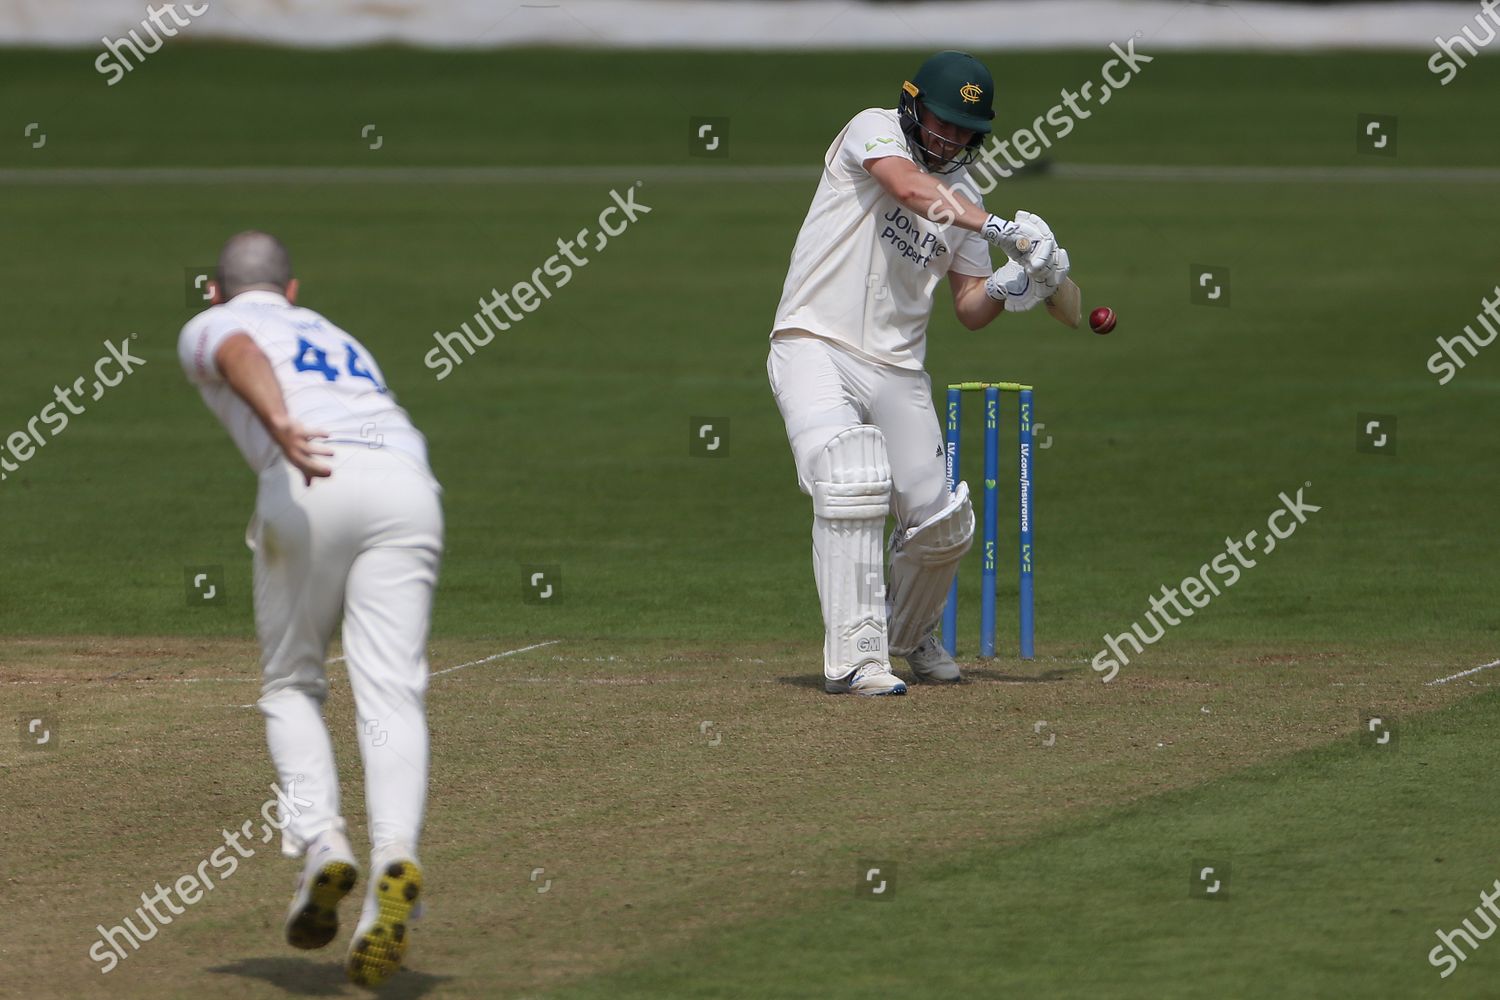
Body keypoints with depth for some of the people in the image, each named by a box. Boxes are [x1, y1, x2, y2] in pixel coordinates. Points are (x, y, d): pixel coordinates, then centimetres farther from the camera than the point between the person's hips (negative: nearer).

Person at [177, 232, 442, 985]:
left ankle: (320, 842, -7)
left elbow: (242, 352, -3)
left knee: (290, 685, 14)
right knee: (389, 695, -5)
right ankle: (396, 860, -28)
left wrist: (278, 423, -23)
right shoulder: (336, 339, 39)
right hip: (407, 482, 3)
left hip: (311, 485, -3)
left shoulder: (209, 327, 22)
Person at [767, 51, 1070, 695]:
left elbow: (969, 310, 13)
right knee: (851, 484, -27)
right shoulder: (874, 131, -4)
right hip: (814, 347, -6)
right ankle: (854, 658, -26)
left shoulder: (963, 197, 13)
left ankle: (910, 635, 34)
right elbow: (909, 188, -26)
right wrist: (999, 228, -32)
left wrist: (1007, 289, -9)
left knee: (942, 526, 4)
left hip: (896, 369, 6)